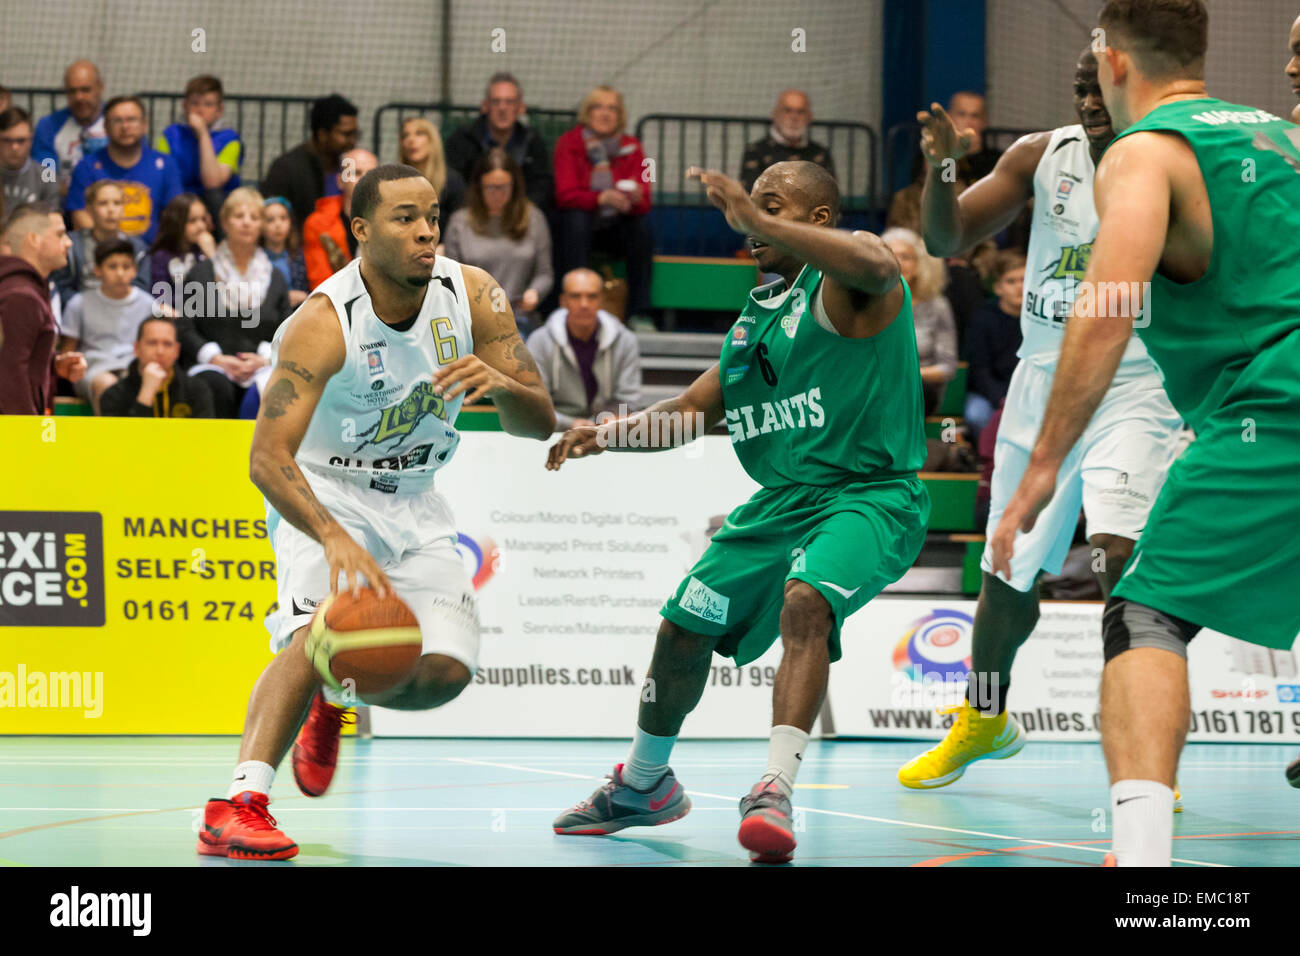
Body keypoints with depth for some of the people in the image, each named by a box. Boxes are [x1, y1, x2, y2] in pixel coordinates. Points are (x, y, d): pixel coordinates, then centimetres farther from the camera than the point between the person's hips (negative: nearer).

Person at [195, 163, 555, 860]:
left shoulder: (473, 297, -13)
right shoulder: (323, 323, -27)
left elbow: (542, 424, -10)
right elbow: (267, 459, -35)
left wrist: (500, 383, -34)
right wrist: (335, 538, -52)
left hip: (413, 500, 5)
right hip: (322, 494, -5)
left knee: (446, 670, -8)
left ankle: (336, 701, 24)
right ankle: (238, 805, -32)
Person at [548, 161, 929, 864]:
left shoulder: (846, 283, -10)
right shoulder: (756, 315, 15)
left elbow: (876, 268, -37)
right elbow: (692, 411, 23)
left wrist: (760, 221, -42)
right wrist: (606, 434, 6)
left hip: (870, 495, -9)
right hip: (781, 500, 9)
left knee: (806, 601, -35)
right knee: (683, 629, 13)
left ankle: (776, 790, -37)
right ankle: (642, 785, 36)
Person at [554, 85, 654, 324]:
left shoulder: (631, 147, 1)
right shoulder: (569, 144, -5)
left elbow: (644, 204, -6)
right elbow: (565, 195, -17)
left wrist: (636, 198, -32)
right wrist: (602, 198, -35)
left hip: (616, 228, 2)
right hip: (582, 223, -2)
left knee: (642, 224, -28)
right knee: (576, 218, -34)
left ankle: (639, 313, -28)